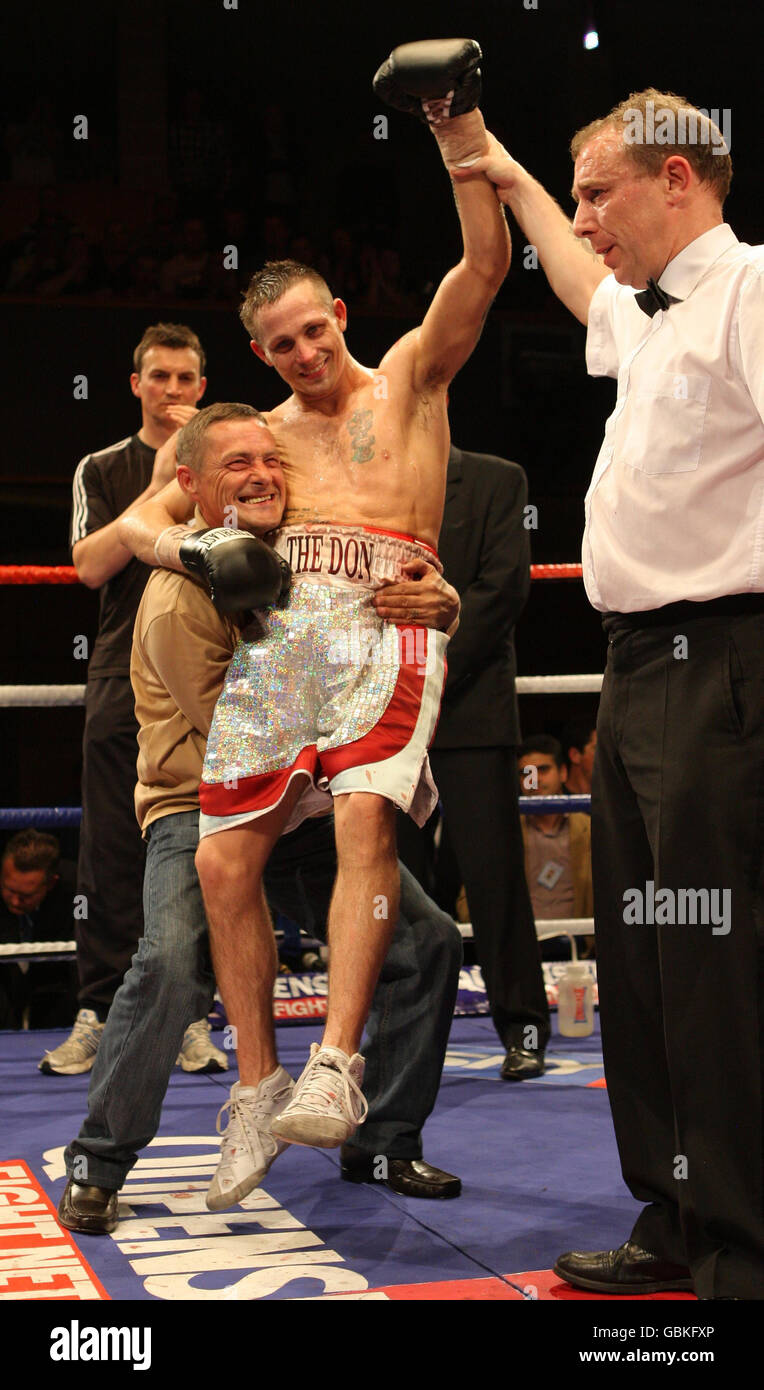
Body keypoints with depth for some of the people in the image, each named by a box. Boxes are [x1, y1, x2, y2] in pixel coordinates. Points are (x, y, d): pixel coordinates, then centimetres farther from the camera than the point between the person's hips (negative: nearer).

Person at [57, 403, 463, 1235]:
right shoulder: (178, 601, -18)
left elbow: (414, 592, 5)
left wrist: (441, 606, -19)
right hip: (200, 809, -6)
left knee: (428, 943, -5)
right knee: (174, 962, -31)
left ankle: (385, 1143, 12)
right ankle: (98, 1163, -11)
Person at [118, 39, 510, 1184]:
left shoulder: (411, 377, 16)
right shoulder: (264, 434, 25)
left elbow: (486, 262, 3)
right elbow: (145, 518, 24)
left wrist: (460, 127, -6)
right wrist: (187, 548, 0)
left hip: (384, 621, -4)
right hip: (276, 630, 4)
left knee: (364, 817, -27)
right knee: (223, 859, -4)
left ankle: (337, 1064, -30)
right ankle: (256, 1083, 6)